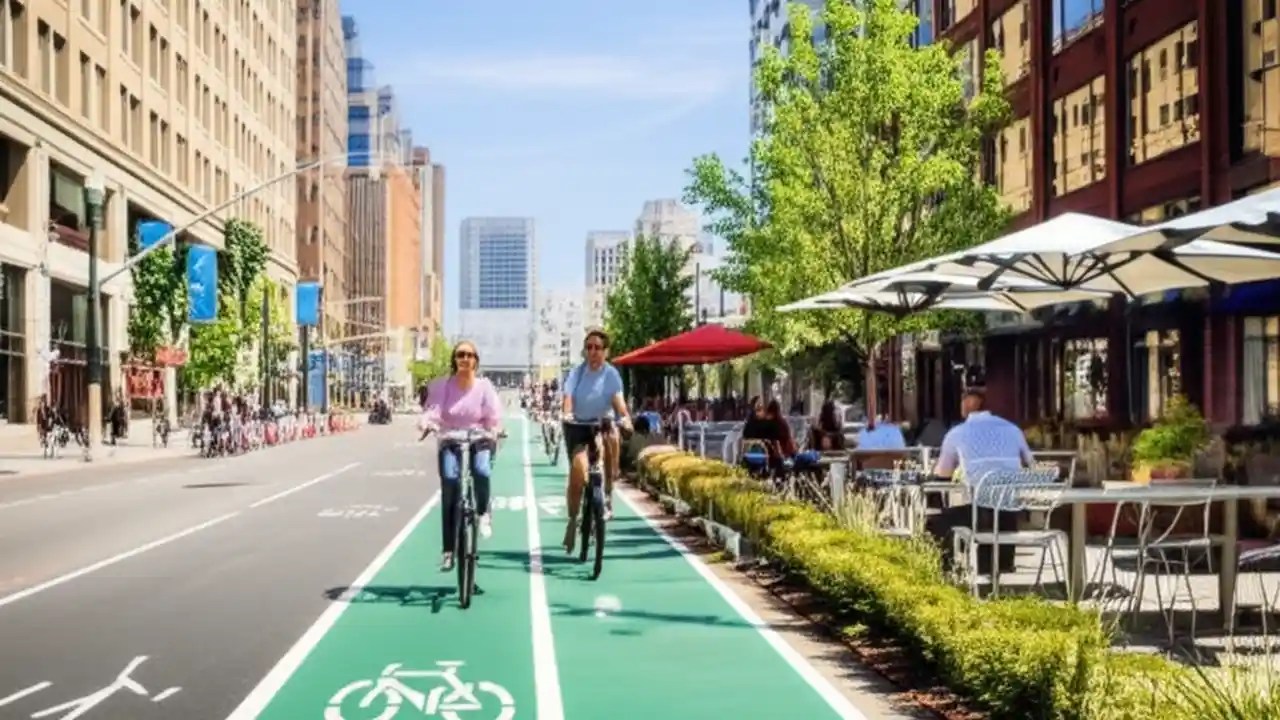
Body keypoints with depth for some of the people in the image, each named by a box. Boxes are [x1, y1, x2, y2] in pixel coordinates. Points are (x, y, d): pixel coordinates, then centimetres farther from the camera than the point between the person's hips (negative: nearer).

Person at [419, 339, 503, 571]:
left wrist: (493, 430, -32)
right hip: (450, 443, 1)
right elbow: (432, 409, -15)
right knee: (450, 479, -23)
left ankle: (483, 513, 3)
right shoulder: (441, 385, -4)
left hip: (479, 442, 0)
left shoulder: (484, 386, -4)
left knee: (482, 471, -33)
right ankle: (448, 550, -14)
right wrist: (427, 424, -36)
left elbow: (494, 417, -11)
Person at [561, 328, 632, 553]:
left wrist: (626, 418, -38)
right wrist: (566, 414, -39)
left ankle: (608, 496, -17)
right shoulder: (576, 373, -4)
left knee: (612, 437, -34)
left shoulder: (611, 374, -5)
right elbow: (568, 397, -17)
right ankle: (572, 520, 5)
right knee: (577, 473, -15)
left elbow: (618, 399, -18)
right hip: (578, 426, 0)